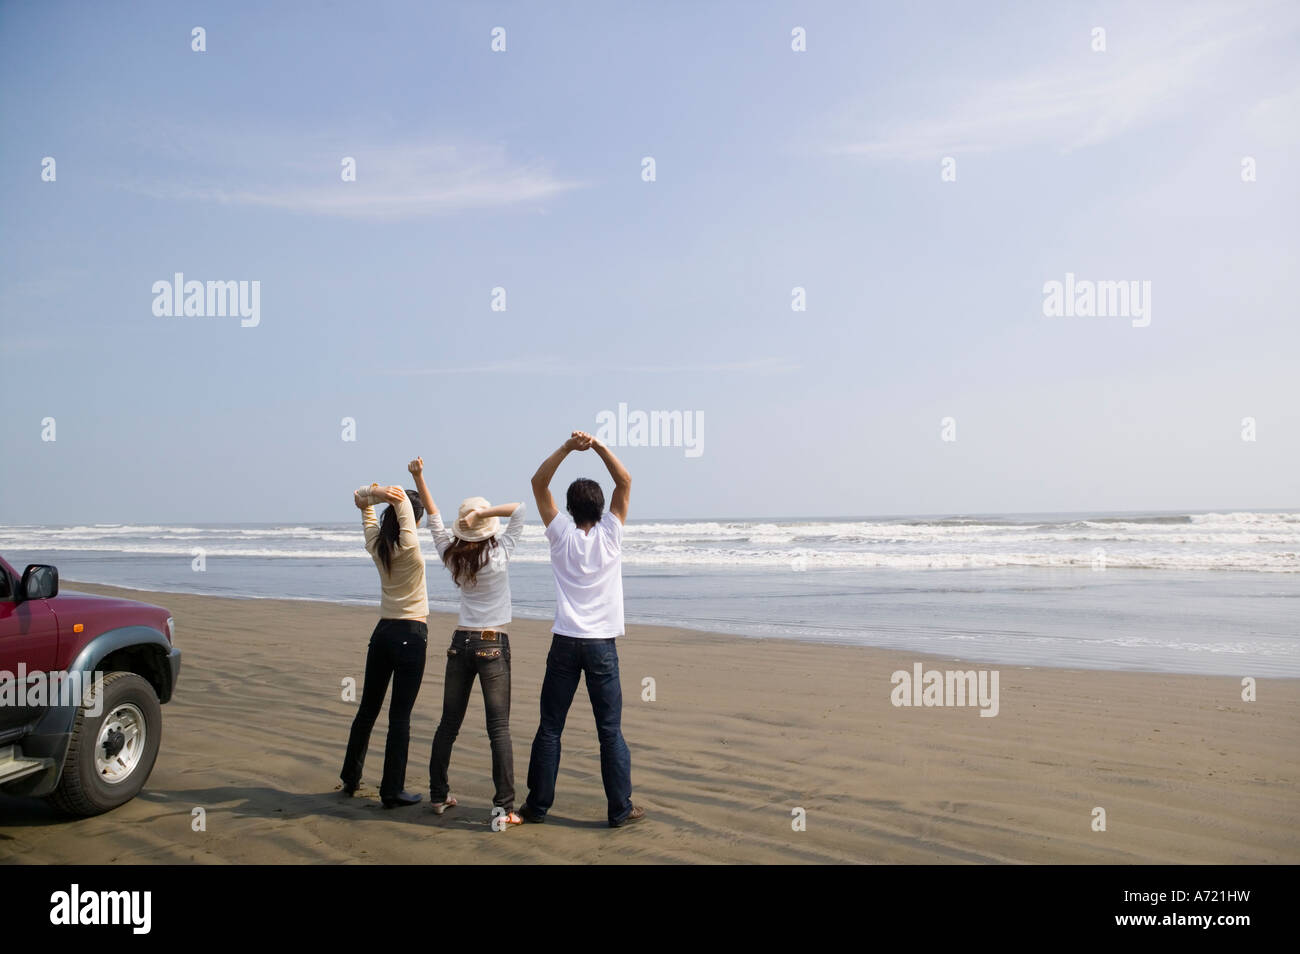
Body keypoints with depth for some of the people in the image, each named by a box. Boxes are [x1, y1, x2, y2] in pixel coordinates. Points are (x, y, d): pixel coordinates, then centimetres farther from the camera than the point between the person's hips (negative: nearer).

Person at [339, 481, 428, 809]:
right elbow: (401, 497, -13)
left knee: (368, 708, 17)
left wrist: (375, 493, -8)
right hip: (411, 635, -6)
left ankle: (350, 778, 29)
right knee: (400, 716, -2)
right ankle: (392, 791, 3)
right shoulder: (409, 547, -15)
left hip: (383, 632, 6)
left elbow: (361, 499, 9)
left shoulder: (376, 545, 2)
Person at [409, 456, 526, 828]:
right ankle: (503, 809, -8)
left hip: (460, 643, 5)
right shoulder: (499, 554, -10)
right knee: (499, 728, -5)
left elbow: (434, 517, 10)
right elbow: (519, 509, -9)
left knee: (448, 723, 15)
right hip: (493, 645, -4)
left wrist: (419, 477, 10)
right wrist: (483, 512, -17)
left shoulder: (452, 556, 0)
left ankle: (439, 795, 25)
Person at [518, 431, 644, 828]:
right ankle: (621, 808, 6)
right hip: (601, 644, -1)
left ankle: (538, 805, 14)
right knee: (610, 730, 2)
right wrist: (599, 447, -3)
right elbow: (625, 481, 6)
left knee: (550, 728, 7)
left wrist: (567, 448, -4)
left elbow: (538, 483, 5)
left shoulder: (562, 535, 2)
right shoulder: (610, 534, 0)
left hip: (565, 642, 1)